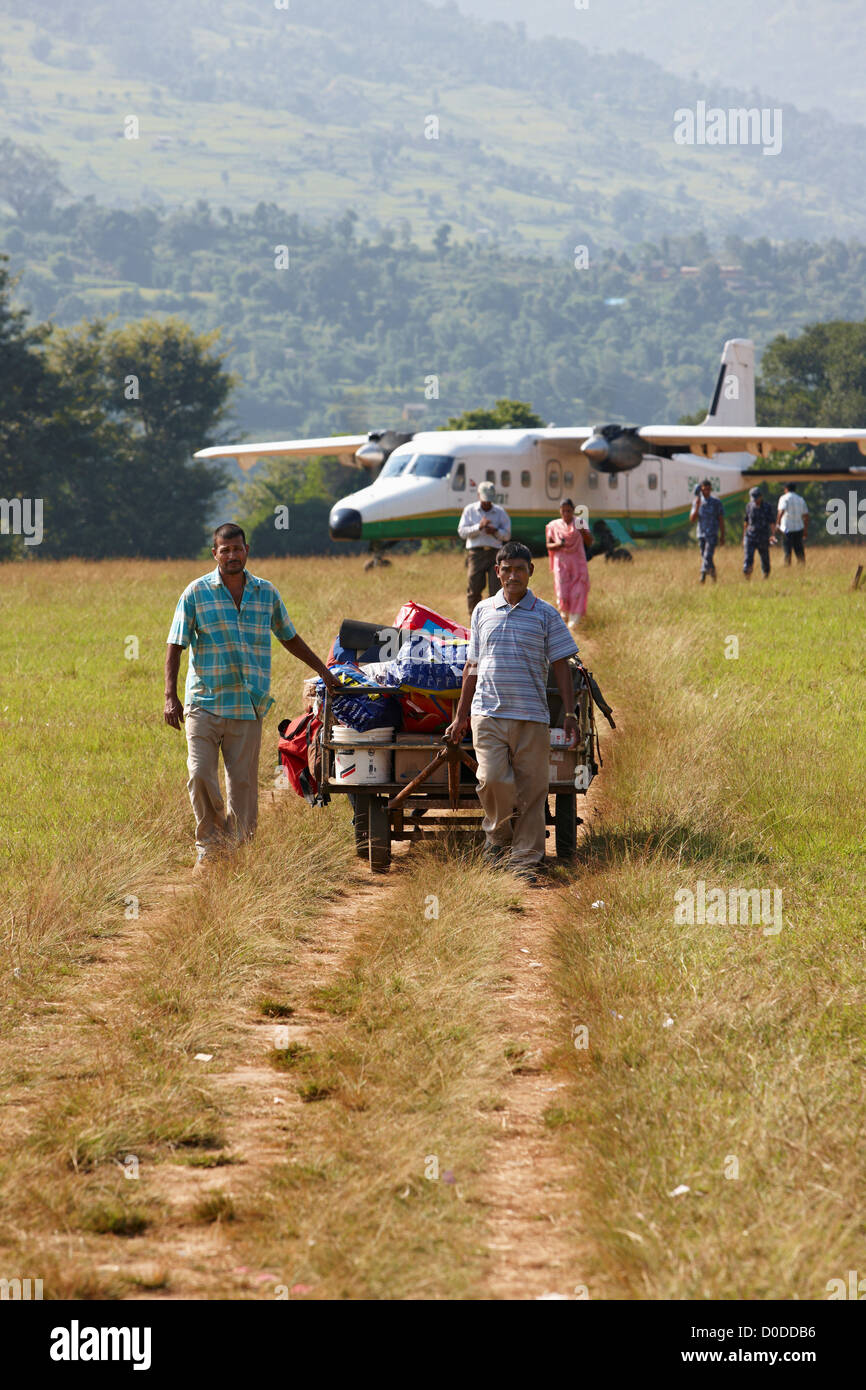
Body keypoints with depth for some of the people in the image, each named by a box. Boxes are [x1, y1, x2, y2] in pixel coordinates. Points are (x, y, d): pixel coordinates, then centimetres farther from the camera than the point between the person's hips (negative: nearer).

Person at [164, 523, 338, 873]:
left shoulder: (266, 593, 9)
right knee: (200, 776, -11)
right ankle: (210, 845, 6)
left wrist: (323, 671, 27)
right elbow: (175, 646, 0)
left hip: (248, 707, 2)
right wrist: (171, 696, -10)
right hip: (203, 703, -2)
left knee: (243, 782, 1)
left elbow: (290, 638, 24)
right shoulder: (196, 593, 1)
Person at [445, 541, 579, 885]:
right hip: (488, 712, 1)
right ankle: (498, 834, 12)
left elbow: (561, 666, 6)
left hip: (531, 716, -1)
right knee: (493, 778, -15)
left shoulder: (546, 615, 5)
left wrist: (570, 714, -3)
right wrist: (461, 717, 16)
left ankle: (524, 859, 7)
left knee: (531, 789, -2)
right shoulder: (483, 612, 11)